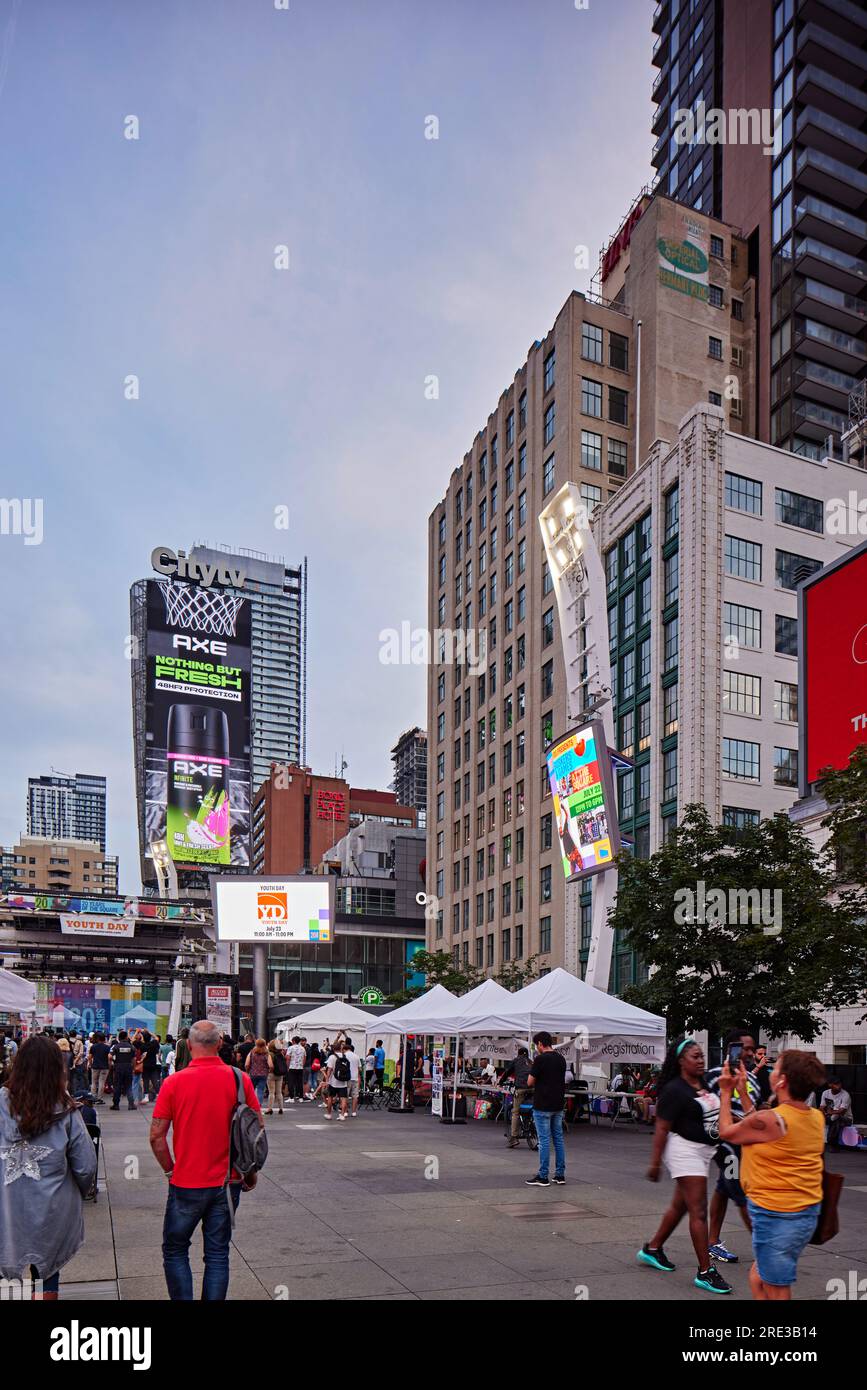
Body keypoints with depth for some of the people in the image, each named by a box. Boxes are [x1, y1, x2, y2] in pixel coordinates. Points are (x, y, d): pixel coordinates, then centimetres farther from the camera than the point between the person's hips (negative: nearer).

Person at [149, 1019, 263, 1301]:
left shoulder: (174, 1082, -10)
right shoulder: (239, 1079, -8)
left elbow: (156, 1136, -9)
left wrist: (170, 1170, 6)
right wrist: (251, 1172, 10)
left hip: (186, 1185, -1)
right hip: (227, 1183, 2)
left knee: (175, 1251, 16)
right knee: (218, 1254, 13)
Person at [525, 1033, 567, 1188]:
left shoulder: (540, 1059, -15)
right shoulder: (561, 1058, 8)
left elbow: (530, 1082, -11)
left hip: (542, 1106, -7)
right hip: (558, 1105, 7)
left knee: (544, 1141, -3)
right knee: (558, 1139, 11)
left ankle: (543, 1177, 0)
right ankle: (560, 1175, 13)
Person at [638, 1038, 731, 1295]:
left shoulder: (704, 1086, 8)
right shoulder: (674, 1090, -17)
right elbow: (662, 1128, -17)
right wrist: (655, 1163, -17)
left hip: (704, 1151, 9)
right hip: (685, 1151, -9)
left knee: (680, 1206, 18)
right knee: (698, 1211, -7)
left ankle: (652, 1249, 32)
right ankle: (705, 1272, -1)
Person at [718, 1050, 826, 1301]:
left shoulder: (769, 1120, -23)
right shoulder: (817, 1118, 1)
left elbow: (727, 1131, -2)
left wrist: (726, 1092, 12)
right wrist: (742, 1090, 20)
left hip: (774, 1216, -8)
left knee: (776, 1292, 2)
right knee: (759, 1278, 22)